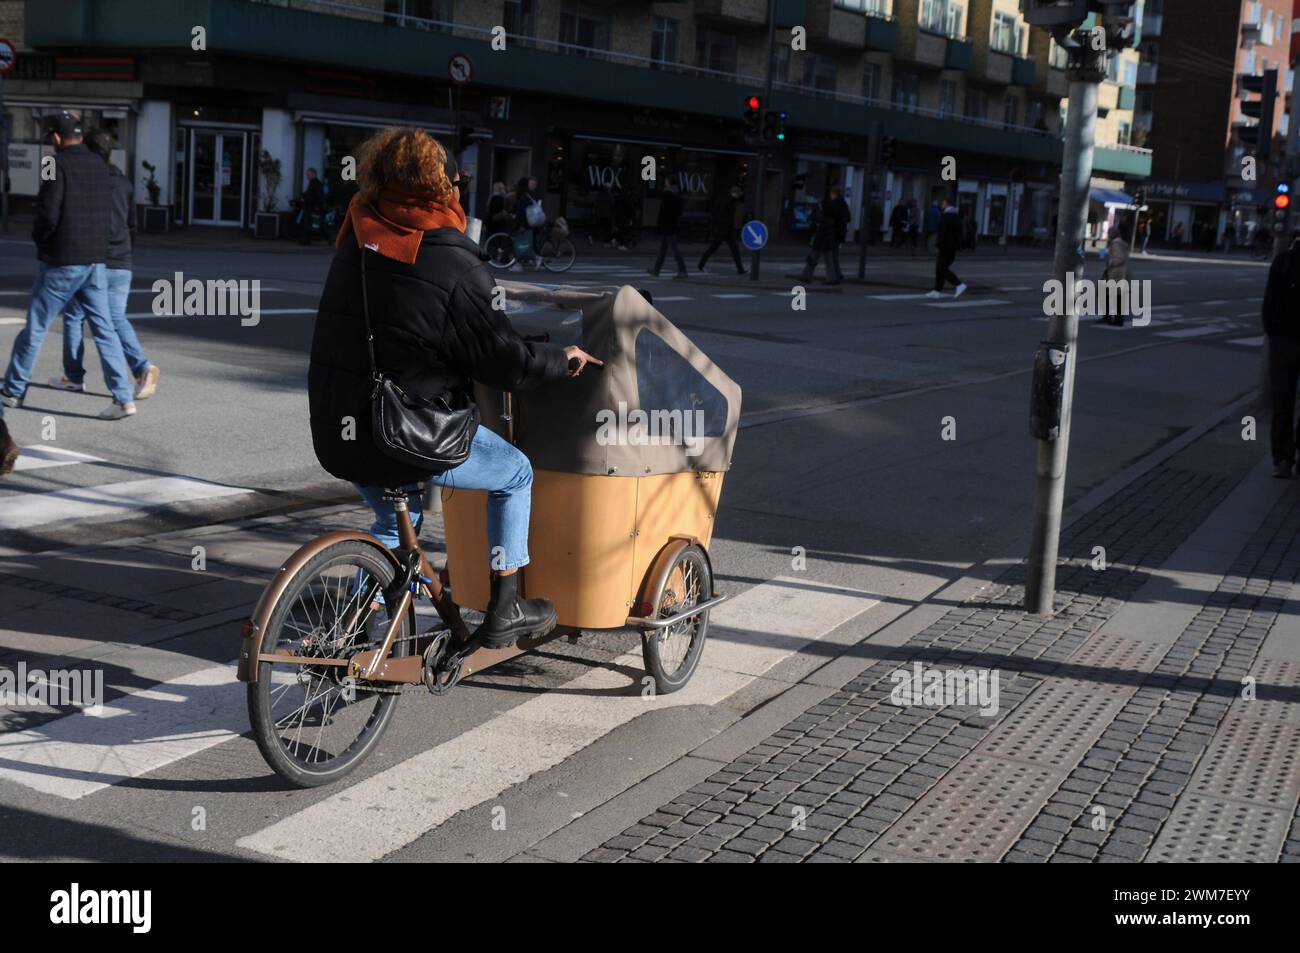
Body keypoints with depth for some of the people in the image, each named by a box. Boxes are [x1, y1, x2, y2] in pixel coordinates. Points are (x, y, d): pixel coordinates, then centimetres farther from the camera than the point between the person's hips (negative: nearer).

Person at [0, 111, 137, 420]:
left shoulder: (59, 165, -13)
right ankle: (124, 398, -4)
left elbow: (48, 214, -17)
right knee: (103, 328, 4)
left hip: (61, 262, -6)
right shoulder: (100, 165, 7)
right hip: (96, 260, 6)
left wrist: (39, 238, 2)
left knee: (35, 326, 8)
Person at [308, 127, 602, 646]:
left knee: (395, 521, 34)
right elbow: (504, 362, -12)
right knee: (515, 474, 19)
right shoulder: (456, 264, -15)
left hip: (335, 437, 7)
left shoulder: (356, 244, 5)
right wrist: (563, 358, 6)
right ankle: (504, 612, 24)